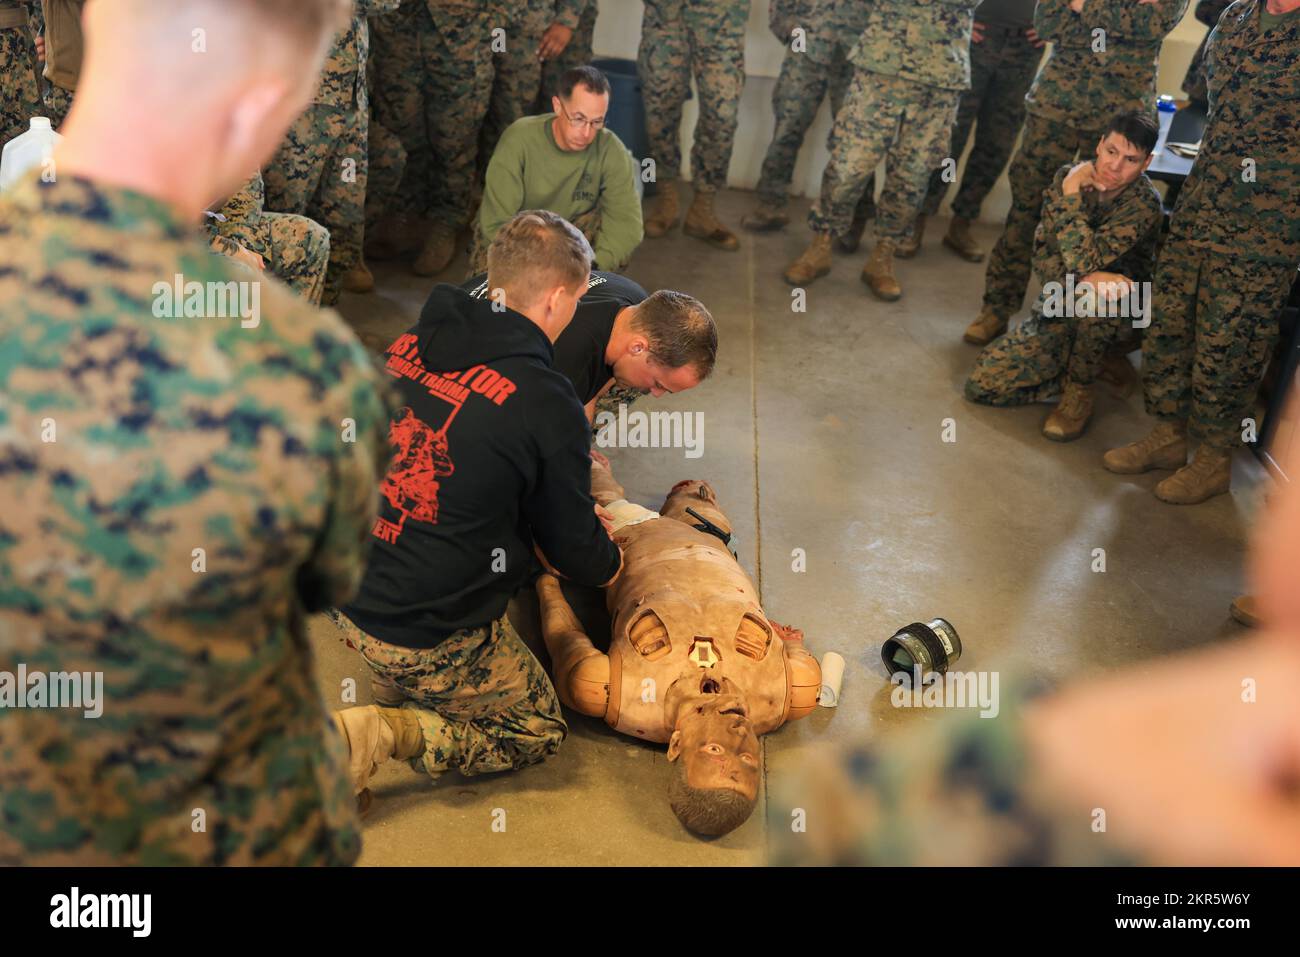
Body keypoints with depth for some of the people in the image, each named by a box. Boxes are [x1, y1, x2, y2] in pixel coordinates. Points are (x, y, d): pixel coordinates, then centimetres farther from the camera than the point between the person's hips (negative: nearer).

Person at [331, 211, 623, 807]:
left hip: (349, 598, 7)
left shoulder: (409, 346, -1)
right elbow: (573, 547, -5)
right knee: (539, 730, 15)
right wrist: (609, 565, 20)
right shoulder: (547, 402, -19)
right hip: (432, 636, -7)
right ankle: (385, 733, -4)